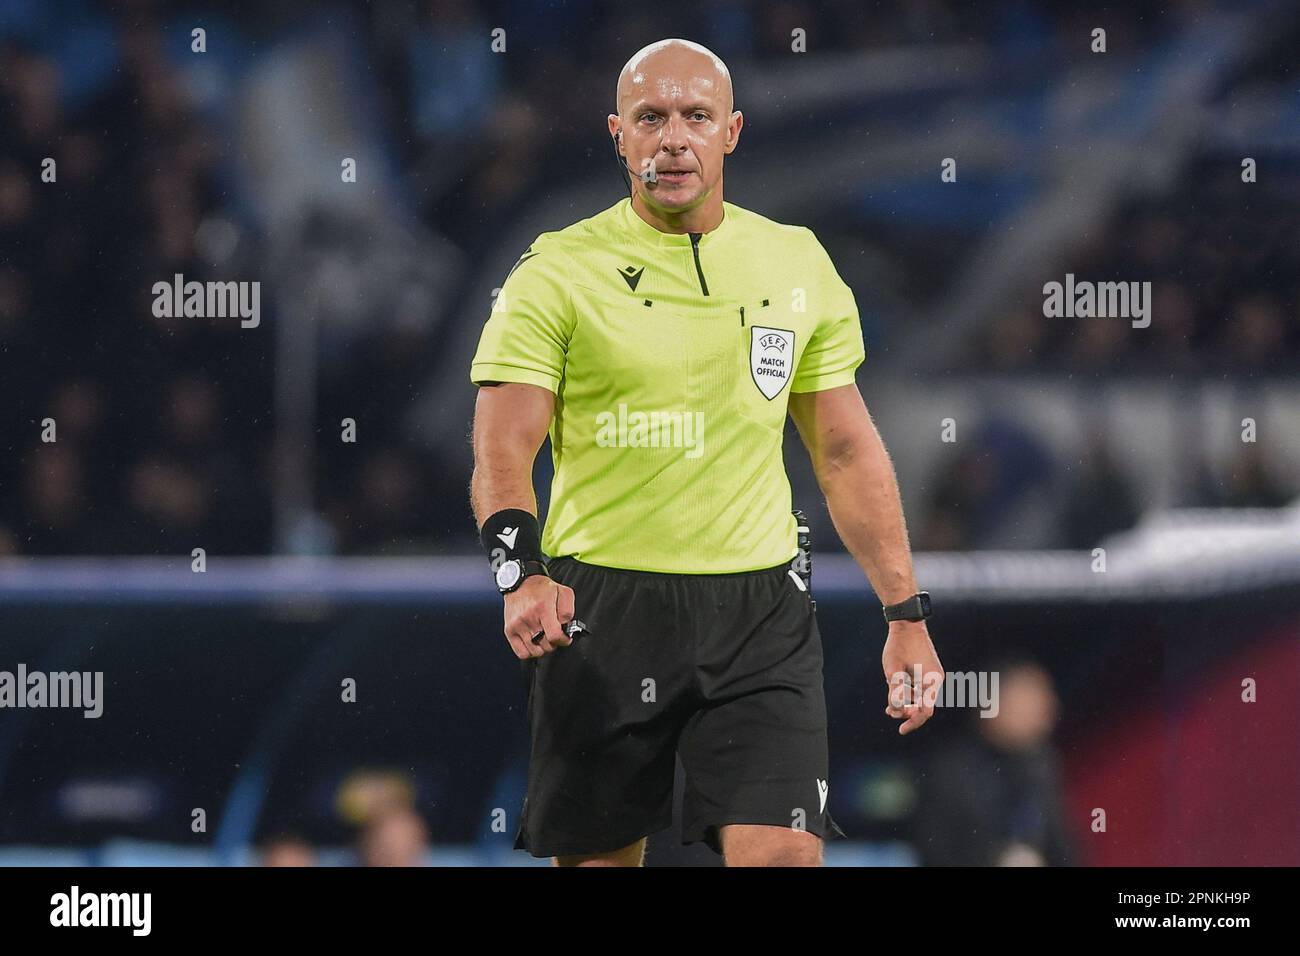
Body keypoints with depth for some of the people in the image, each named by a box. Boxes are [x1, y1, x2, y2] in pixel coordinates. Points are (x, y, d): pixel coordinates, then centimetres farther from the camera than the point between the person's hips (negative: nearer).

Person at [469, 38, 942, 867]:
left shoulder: (798, 264, 8)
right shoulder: (559, 271, -2)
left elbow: (847, 452, 15)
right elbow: (503, 449, -10)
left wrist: (907, 612, 10)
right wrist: (521, 572, -28)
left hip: (761, 613, 2)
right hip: (600, 609, -2)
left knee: (783, 853, -12)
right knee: (597, 857, 4)